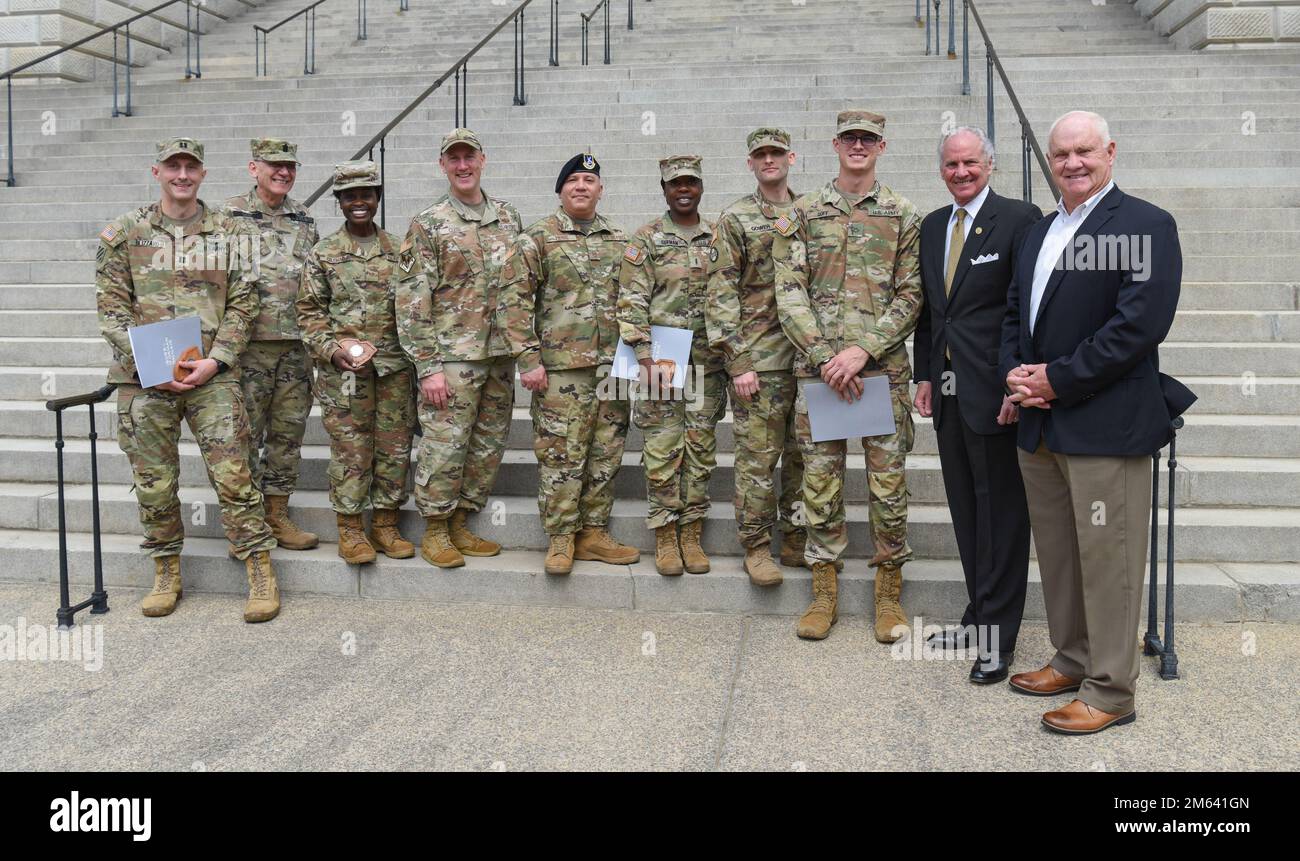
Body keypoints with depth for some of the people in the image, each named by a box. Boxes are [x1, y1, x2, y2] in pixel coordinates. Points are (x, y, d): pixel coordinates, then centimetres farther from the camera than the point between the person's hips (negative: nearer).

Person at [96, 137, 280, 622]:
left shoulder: (229, 234, 8)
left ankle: (261, 576, 2)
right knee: (154, 483, 7)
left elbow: (241, 304, 4)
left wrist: (214, 360, -9)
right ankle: (166, 574, 22)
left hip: (213, 376, -1)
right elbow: (112, 308, 2)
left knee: (233, 476, -5)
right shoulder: (123, 234, 7)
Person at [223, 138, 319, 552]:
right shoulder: (230, 216, -1)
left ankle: (277, 514, 18)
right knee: (247, 434, 0)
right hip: (249, 343, -4)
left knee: (289, 433, 8)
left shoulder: (304, 219, 13)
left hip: (297, 345, 5)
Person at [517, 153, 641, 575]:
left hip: (613, 365, 5)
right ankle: (561, 538, 7)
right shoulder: (539, 238, 0)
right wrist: (528, 361, -11)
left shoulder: (619, 240, 15)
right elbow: (519, 303, -4)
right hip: (561, 366, -5)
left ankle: (593, 533, 18)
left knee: (606, 454, 8)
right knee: (561, 454, -3)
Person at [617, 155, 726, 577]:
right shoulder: (646, 240, 0)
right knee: (662, 450, -1)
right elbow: (632, 302, -5)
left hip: (708, 361, 3)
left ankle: (692, 534, 14)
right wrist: (646, 355, -14)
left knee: (701, 447, 6)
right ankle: (665, 537, 8)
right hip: (662, 357, -3)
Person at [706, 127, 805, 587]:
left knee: (803, 454, 9)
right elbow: (721, 293, -4)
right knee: (758, 455, -2)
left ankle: (796, 540, 20)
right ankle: (757, 547, 7)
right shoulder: (735, 219, 1)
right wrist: (737, 360, -12)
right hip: (758, 357, -4)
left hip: (809, 354, 4)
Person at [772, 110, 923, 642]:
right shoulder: (802, 213, 8)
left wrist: (863, 350, -13)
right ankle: (824, 593, 16)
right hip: (816, 368, 1)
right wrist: (824, 356, -11)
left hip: (883, 367, -1)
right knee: (820, 482, 5)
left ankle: (889, 593, 16)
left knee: (888, 482, 2)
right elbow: (790, 293, 1)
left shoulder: (903, 216, 7)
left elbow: (910, 297, 1)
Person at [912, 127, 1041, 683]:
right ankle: (978, 616, 26)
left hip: (994, 393, -7)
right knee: (965, 511, 14)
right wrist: (924, 375, 11)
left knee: (1001, 513, 0)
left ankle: (998, 637, 8)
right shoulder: (932, 226, 13)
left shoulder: (1019, 219, -7)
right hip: (948, 393, 7)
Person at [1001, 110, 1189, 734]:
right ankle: (1072, 661, 31)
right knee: (1057, 555, 16)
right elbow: (1015, 314, 20)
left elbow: (1140, 324, -18)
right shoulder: (1039, 232, 18)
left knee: (1106, 560, -1)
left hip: (1105, 425, -7)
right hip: (1038, 426, 8)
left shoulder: (1145, 225, -7)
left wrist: (1056, 380, -16)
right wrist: (1015, 373, 0)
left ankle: (1110, 691, 10)